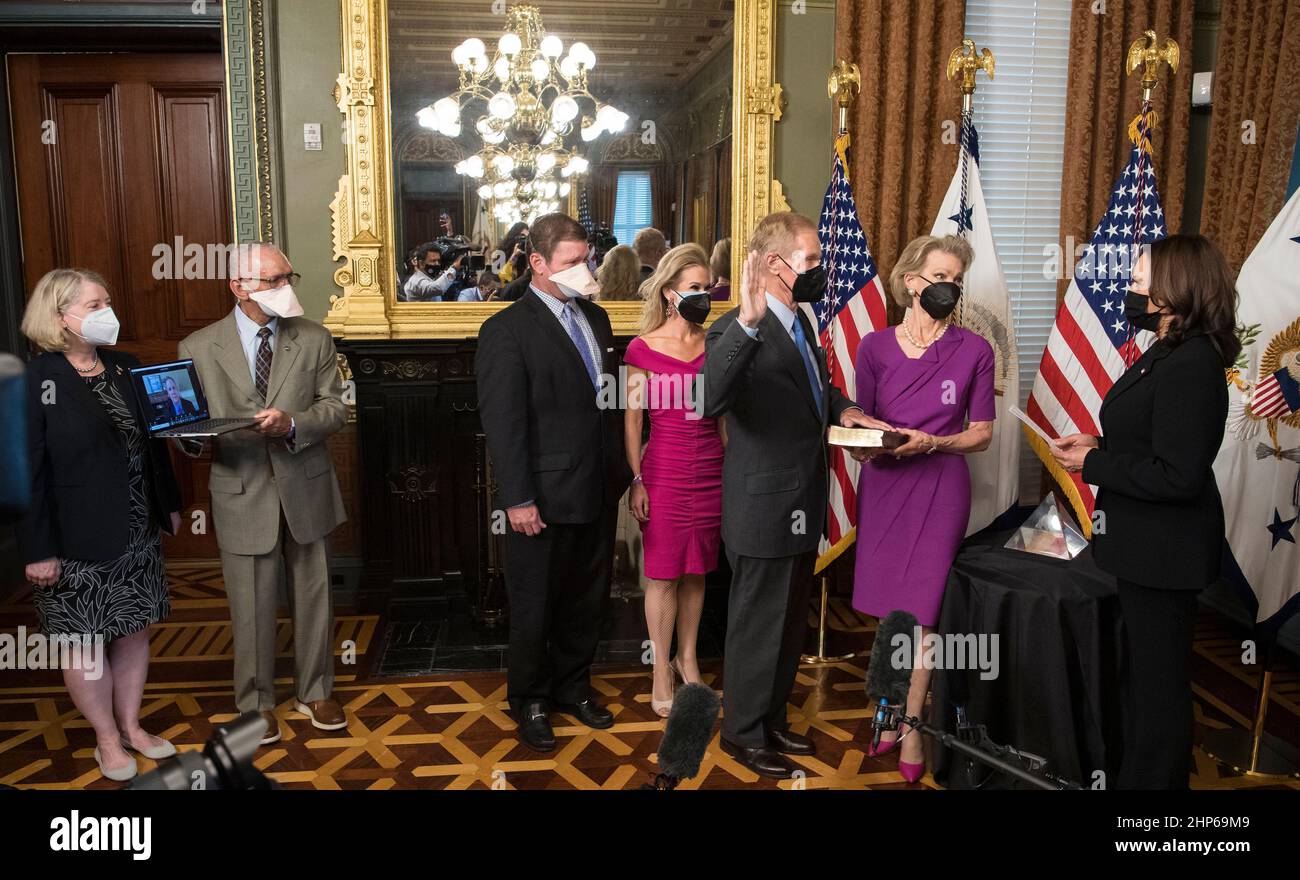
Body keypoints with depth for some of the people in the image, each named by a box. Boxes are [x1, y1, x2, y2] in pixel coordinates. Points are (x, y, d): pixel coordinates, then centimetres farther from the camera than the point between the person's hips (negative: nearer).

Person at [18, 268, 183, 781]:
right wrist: (38, 548, -16)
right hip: (77, 544, -6)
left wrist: (170, 504, 13)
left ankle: (131, 726, 30)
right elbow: (27, 472, -14)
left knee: (134, 631, 14)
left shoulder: (126, 368, 7)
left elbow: (152, 442, 13)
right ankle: (107, 739, 23)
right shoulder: (35, 382, -12)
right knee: (86, 642, 7)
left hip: (138, 535, 6)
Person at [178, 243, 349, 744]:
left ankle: (315, 692, 33)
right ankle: (256, 702, 29)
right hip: (242, 493, -1)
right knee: (252, 607, 7)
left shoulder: (315, 340, 1)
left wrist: (293, 423, -22)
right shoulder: (199, 348, -2)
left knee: (313, 596, 13)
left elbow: (335, 408, -2)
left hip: (304, 489, 2)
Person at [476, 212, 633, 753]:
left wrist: (621, 472, 10)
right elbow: (503, 422, -14)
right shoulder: (507, 331, -11)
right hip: (546, 499, -6)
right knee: (536, 607, 10)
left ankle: (572, 687, 37)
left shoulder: (596, 318, 11)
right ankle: (529, 701, 29)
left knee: (587, 600, 18)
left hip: (599, 493, 6)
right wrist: (518, 500, -17)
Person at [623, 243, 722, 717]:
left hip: (710, 470, 4)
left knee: (696, 571, 13)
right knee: (663, 575, 3)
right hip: (663, 471, -4)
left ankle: (687, 657, 29)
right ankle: (661, 670, 16)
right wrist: (635, 480, -6)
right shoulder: (643, 349, -5)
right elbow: (632, 418, -2)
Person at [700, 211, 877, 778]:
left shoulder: (801, 322, 8)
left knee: (790, 622, 22)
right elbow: (711, 402, -41)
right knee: (758, 626, 7)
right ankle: (744, 731, 27)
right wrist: (747, 321, -49)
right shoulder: (737, 332, -22)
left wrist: (842, 408, 6)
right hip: (764, 509, -9)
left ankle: (772, 717, 40)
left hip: (803, 505, 9)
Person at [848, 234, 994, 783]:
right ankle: (899, 705, 30)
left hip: (939, 487, -2)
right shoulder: (875, 346, 1)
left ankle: (911, 729, 16)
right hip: (882, 485, 2)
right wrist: (863, 444, -14)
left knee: (919, 609, 1)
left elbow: (981, 433, 0)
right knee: (889, 606, 11)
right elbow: (860, 419, 8)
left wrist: (931, 442, -16)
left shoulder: (974, 351, -3)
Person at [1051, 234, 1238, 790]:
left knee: (1158, 682, 5)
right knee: (1142, 673, 23)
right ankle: (1139, 774, 40)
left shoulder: (1191, 365, -23)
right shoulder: (1168, 353, 8)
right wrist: (1100, 445, 3)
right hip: (1146, 546, 11)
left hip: (1164, 552, -11)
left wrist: (1092, 464, -18)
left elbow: (1178, 475, -27)